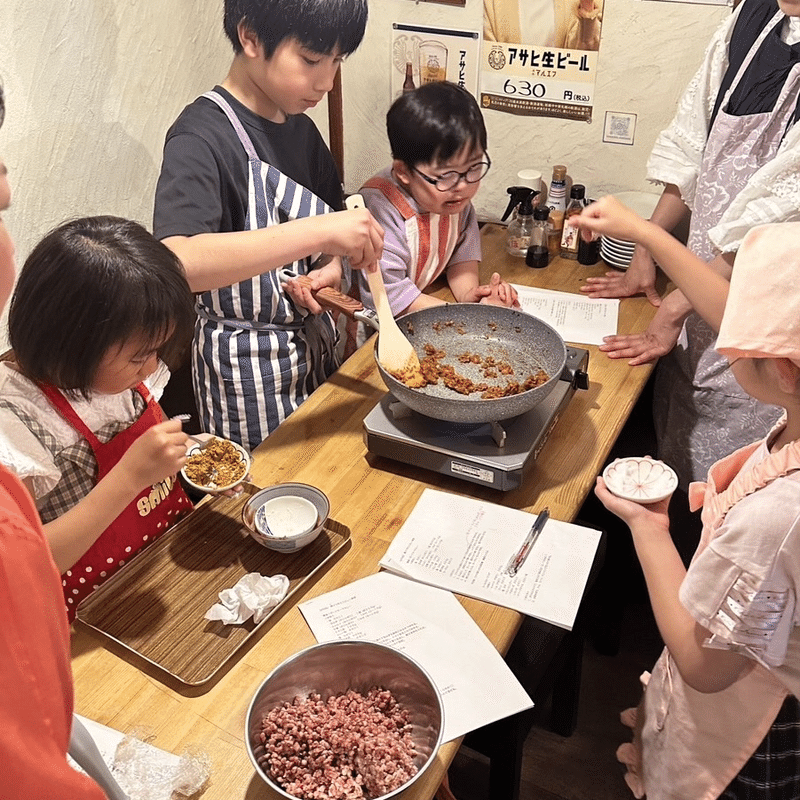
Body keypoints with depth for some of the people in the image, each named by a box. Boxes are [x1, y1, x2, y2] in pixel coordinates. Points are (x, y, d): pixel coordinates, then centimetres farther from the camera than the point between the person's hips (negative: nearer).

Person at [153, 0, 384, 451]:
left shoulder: (301, 129, 3)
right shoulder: (201, 138, -21)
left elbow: (334, 220, 15)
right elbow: (174, 264, -38)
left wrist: (333, 266, -9)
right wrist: (317, 233, -42)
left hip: (315, 343, 7)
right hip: (245, 364, -7)